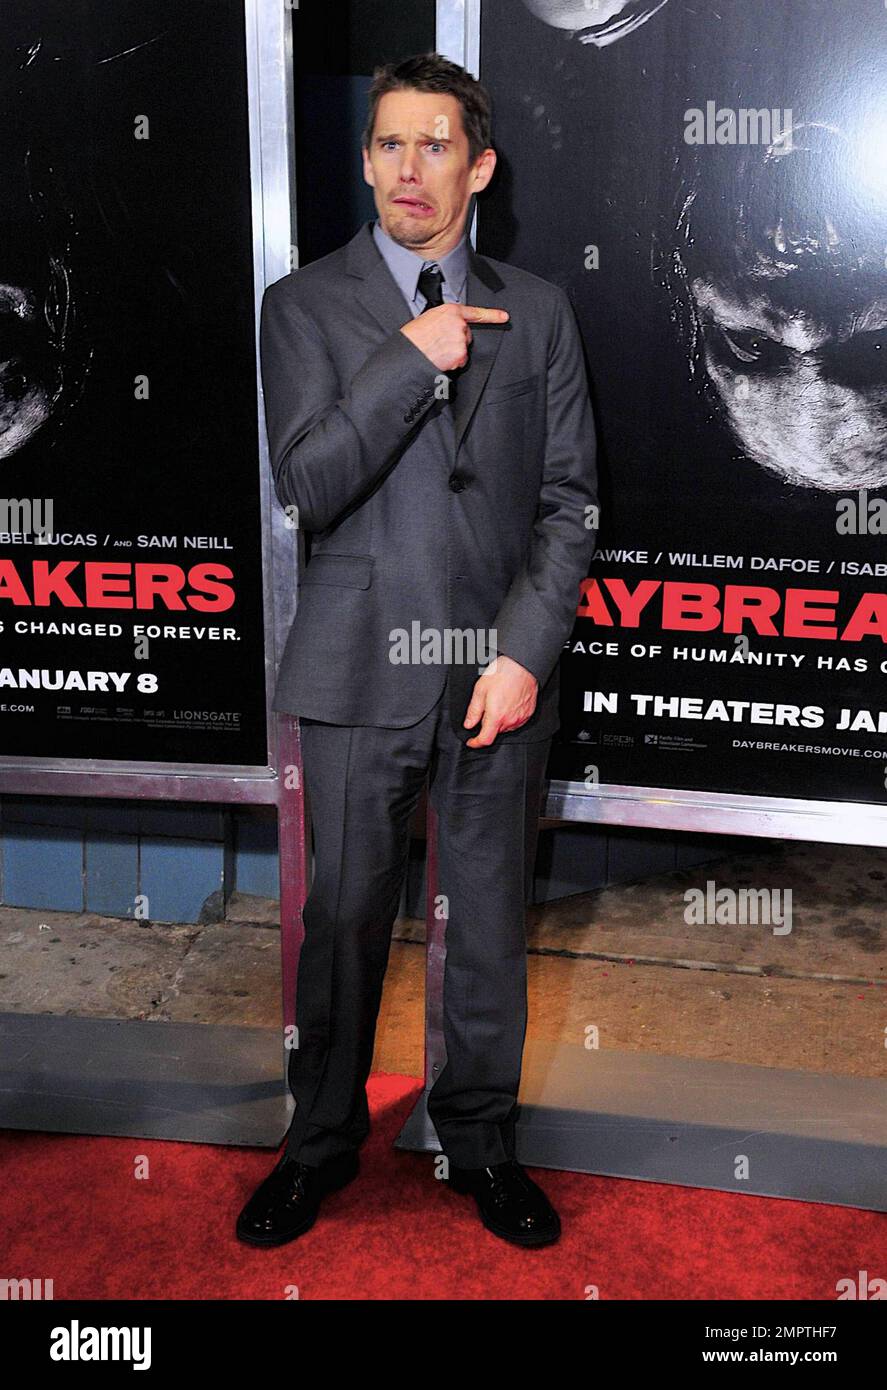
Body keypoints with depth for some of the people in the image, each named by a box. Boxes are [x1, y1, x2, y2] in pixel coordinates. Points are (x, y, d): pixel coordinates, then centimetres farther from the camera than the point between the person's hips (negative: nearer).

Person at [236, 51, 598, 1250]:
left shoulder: (537, 312, 8)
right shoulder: (305, 305, 3)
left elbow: (570, 501, 4)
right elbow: (307, 488, -8)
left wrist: (526, 653, -7)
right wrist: (410, 360, -15)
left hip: (499, 671, 2)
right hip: (362, 668, -1)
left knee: (491, 919, 11)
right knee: (345, 916, 8)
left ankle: (480, 1138, 31)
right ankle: (323, 1140, 29)